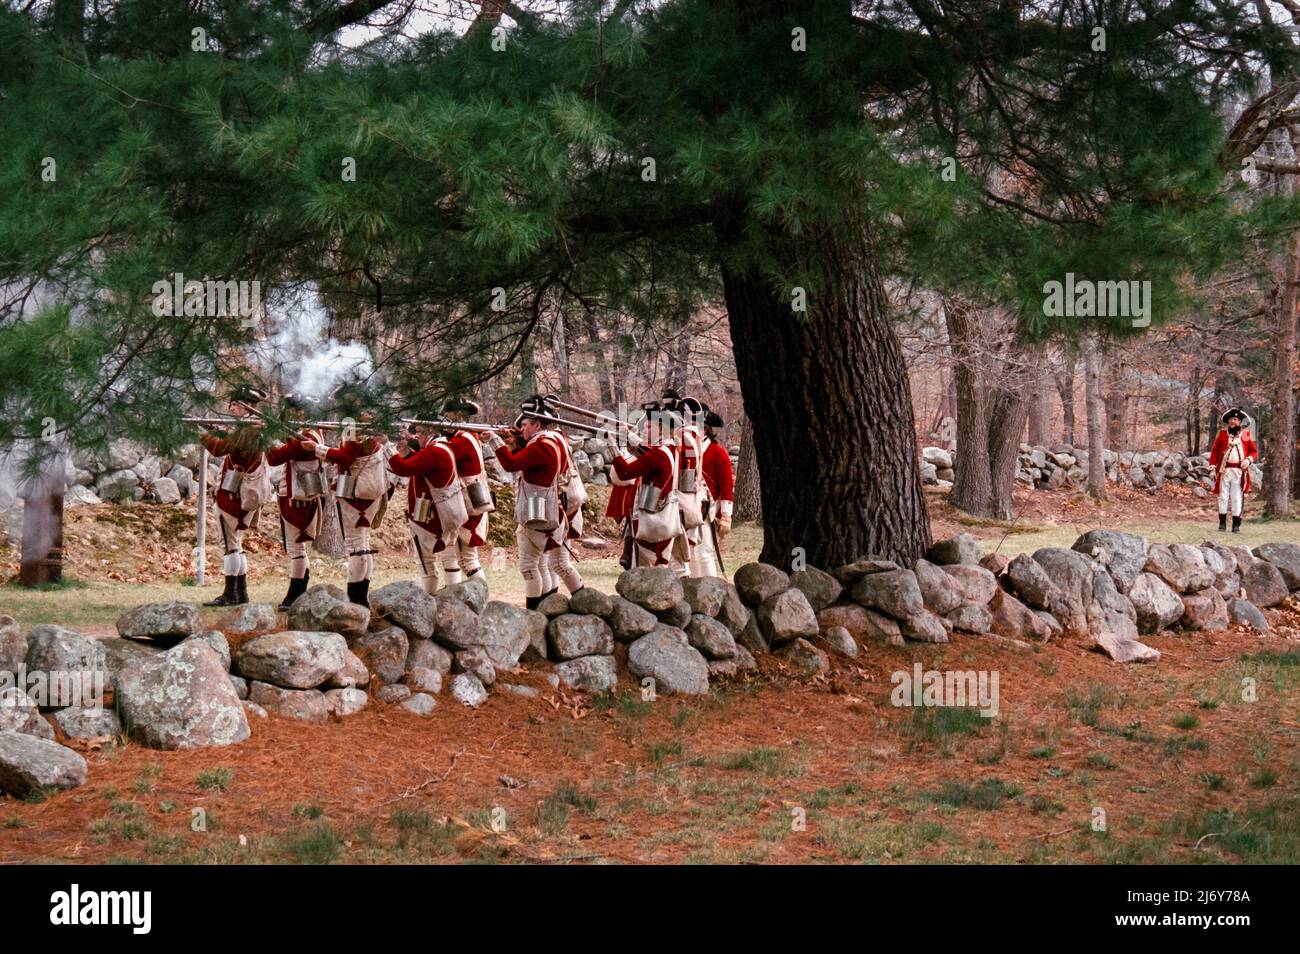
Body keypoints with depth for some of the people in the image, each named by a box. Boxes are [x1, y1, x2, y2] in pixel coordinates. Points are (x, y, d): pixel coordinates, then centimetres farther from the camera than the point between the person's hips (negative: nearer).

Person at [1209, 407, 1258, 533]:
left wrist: (1248, 459, -9)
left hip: (1239, 471, 0)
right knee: (1223, 496, 1)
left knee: (1237, 497, 1)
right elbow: (1214, 452, 5)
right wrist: (1212, 467, -3)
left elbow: (1254, 451, 12)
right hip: (1224, 471, 0)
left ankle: (1236, 524, 4)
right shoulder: (1221, 435, 7)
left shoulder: (1246, 435, 8)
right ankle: (1222, 522, 8)